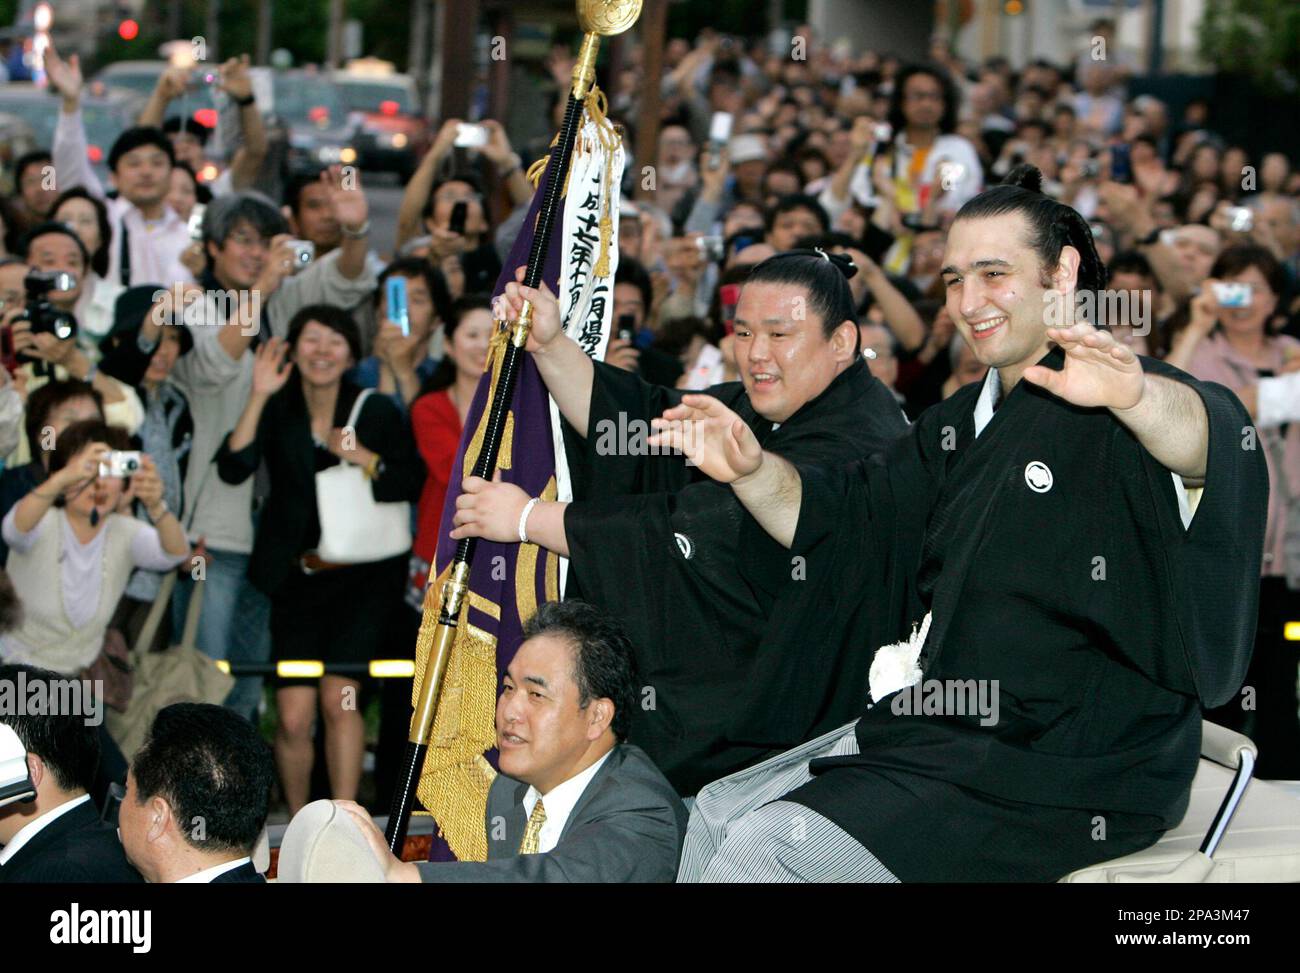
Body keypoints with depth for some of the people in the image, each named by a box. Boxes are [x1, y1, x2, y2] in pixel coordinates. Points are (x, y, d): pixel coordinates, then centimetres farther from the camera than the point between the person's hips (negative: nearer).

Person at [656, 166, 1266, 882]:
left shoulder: (1113, 409, -14)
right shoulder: (962, 423, 18)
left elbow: (1206, 441, -37)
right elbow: (843, 520, 16)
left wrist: (1136, 395, -62)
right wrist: (751, 471, -5)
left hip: (1063, 778, -9)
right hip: (948, 732, 9)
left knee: (763, 850, -17)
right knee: (717, 817, 10)